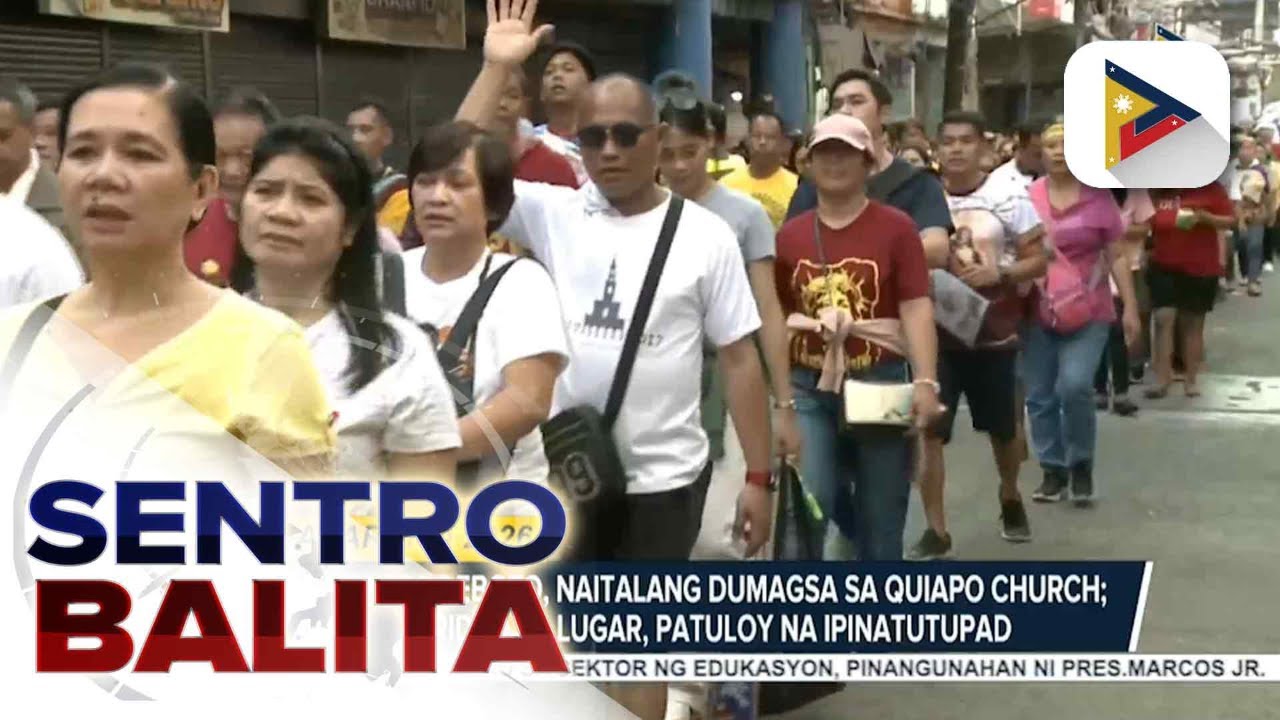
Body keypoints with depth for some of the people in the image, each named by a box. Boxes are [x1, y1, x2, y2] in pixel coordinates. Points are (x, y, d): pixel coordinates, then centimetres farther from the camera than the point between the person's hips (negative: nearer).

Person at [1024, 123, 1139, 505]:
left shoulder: (1099, 197, -1)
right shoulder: (1027, 196, 0)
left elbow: (1117, 256, 3)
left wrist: (1130, 307, -1)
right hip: (1037, 313, 2)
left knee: (1074, 386, -17)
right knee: (1039, 396, 4)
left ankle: (1081, 464, 6)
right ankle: (1053, 470, 20)